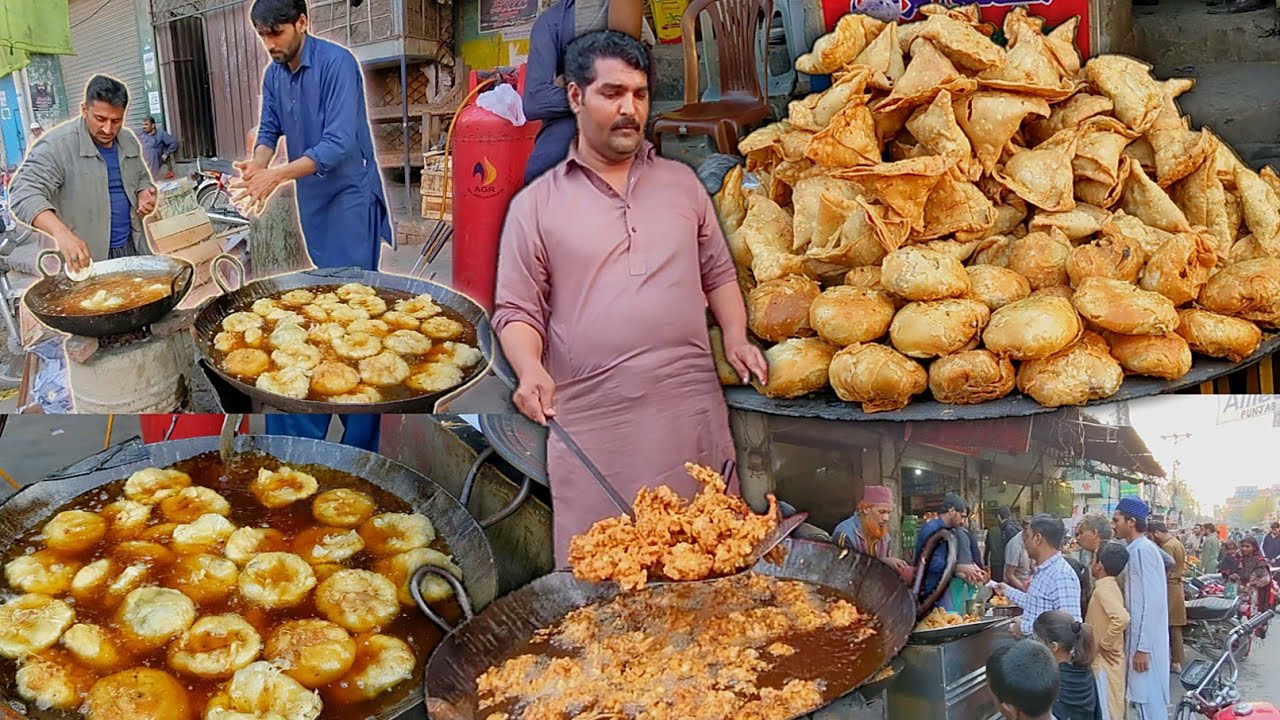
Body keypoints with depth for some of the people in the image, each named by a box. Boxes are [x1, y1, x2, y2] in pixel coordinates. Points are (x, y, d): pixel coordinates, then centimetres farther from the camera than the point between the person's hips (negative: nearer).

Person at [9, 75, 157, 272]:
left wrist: (145, 194, -2)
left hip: (132, 248, 6)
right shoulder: (56, 145, -15)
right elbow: (24, 193, -24)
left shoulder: (129, 142, 6)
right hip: (83, 259, -6)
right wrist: (61, 232, -41)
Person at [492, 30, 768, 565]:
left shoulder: (682, 182, 15)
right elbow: (516, 310, 4)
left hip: (694, 414, 3)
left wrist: (735, 337, 2)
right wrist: (530, 369, -15)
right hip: (592, 426, -2)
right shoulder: (535, 205, 5)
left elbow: (718, 273, 20)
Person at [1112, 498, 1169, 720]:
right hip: (1140, 638, 9)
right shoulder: (1136, 549, 12)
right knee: (1146, 699, 15)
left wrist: (1142, 647, -22)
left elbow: (1152, 602, -22)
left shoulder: (1143, 550, -18)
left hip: (1145, 642, -9)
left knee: (1148, 700, -3)